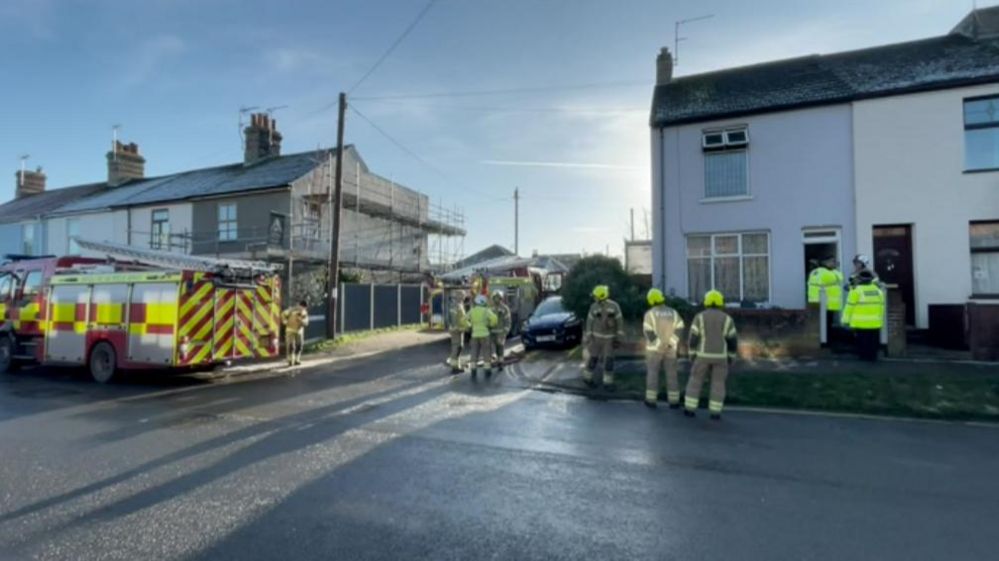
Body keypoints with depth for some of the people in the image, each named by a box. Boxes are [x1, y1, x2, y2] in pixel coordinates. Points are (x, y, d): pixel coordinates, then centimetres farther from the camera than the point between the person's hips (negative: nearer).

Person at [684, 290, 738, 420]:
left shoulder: (699, 317, -4)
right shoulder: (727, 319, -1)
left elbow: (693, 338, -6)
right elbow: (733, 340, 1)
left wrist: (692, 354, 4)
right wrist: (731, 356, 11)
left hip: (704, 355, -1)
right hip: (720, 356, 1)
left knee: (695, 381, 9)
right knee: (718, 384, 9)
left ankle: (690, 409, 7)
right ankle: (715, 412, 7)